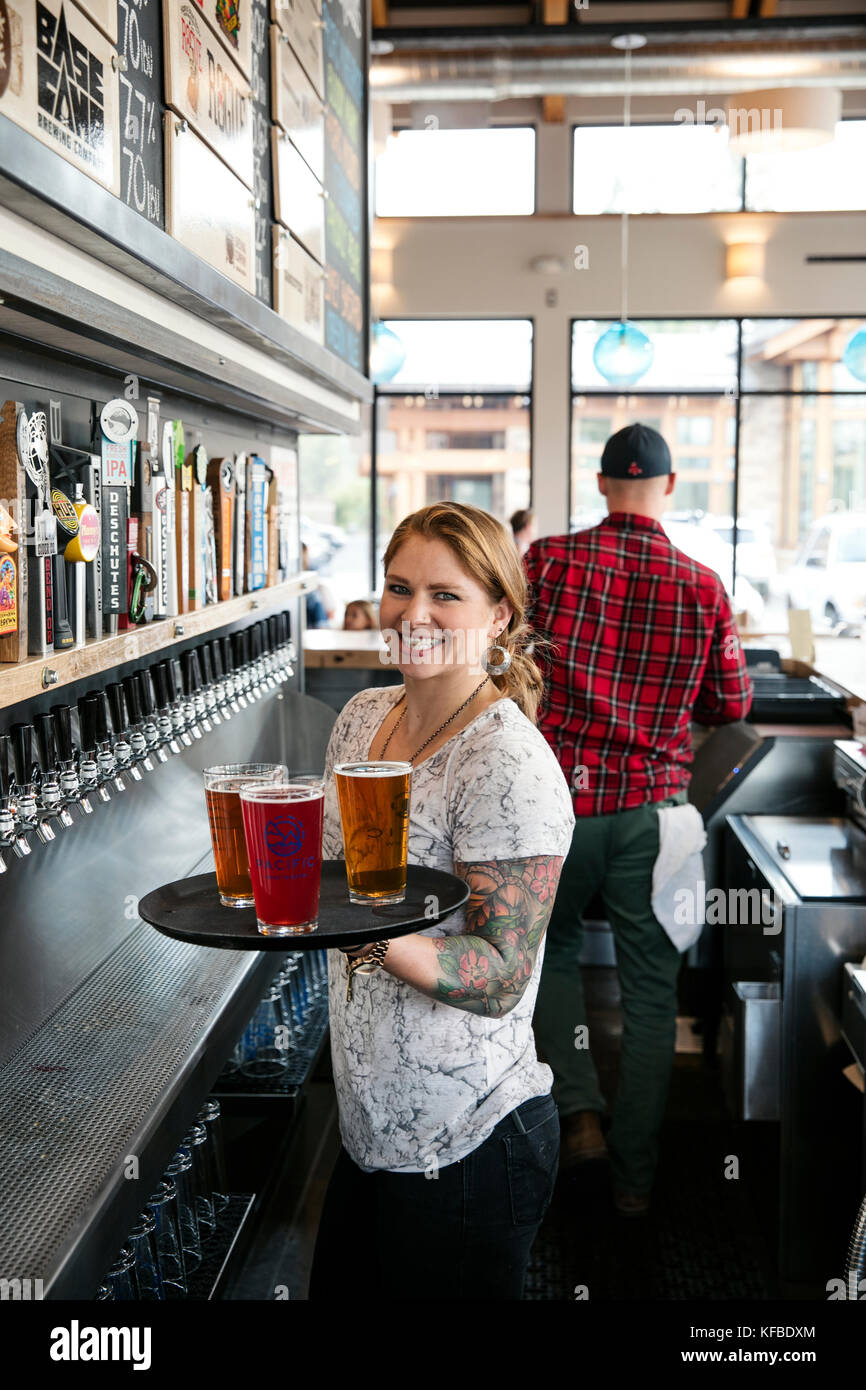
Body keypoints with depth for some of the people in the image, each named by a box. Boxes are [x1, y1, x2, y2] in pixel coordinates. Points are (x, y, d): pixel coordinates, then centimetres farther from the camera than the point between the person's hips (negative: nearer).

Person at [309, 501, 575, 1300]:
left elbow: (500, 977, -22)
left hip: (468, 1144, -7)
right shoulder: (363, 717, 2)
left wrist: (367, 934, -37)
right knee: (337, 1290, 23)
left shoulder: (510, 763, -21)